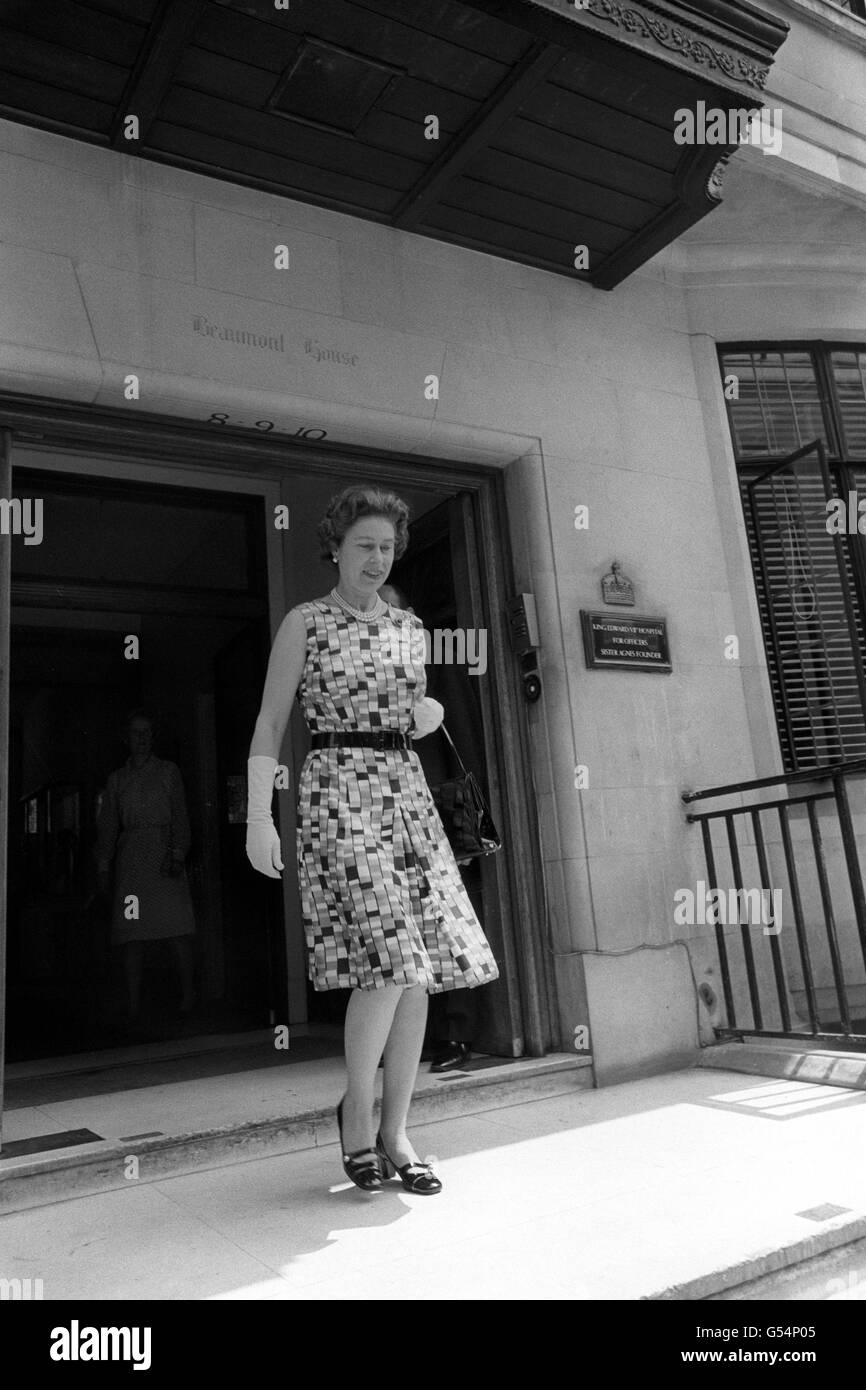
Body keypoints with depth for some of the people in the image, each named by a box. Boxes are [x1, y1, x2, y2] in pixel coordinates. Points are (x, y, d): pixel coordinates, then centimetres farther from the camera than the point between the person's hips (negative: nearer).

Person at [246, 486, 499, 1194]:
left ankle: (396, 1132, 13)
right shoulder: (304, 623, 2)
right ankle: (356, 1106, 9)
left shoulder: (409, 626, 16)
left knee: (423, 964, 0)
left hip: (407, 789, 6)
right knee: (388, 959, -17)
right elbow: (270, 723, 0)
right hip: (337, 791, -5)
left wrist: (431, 712, 2)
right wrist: (259, 816, -8)